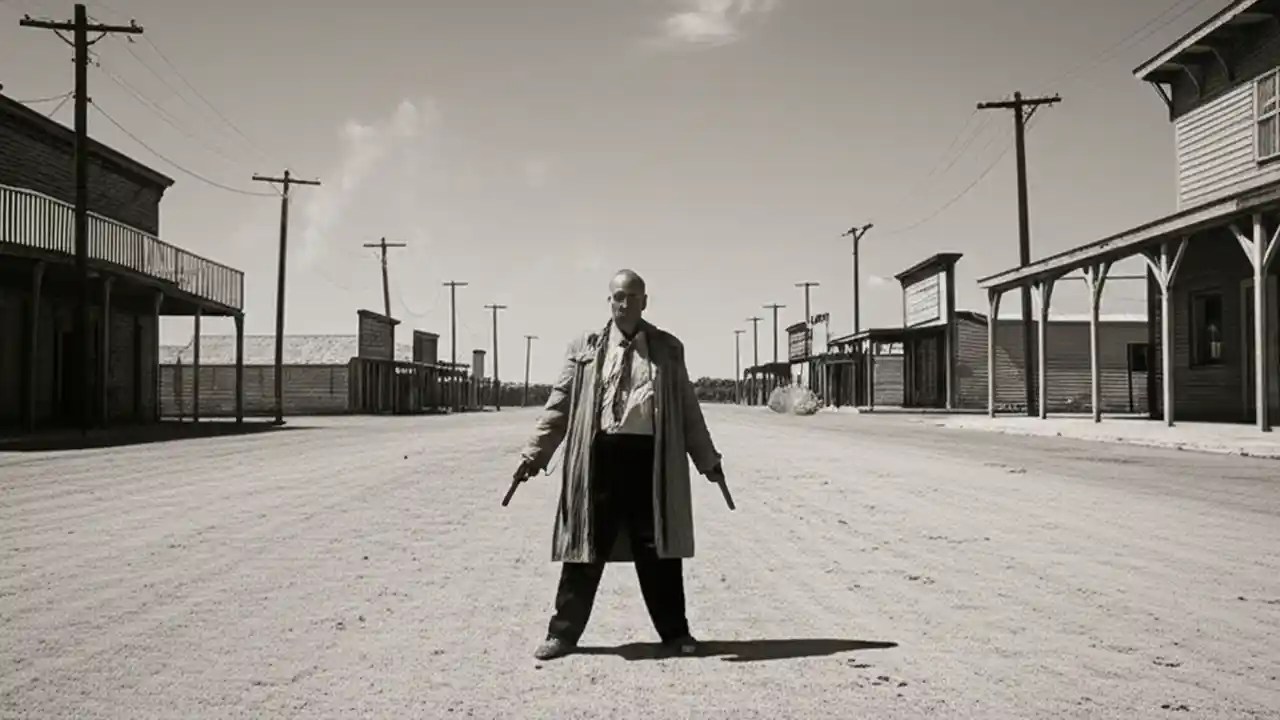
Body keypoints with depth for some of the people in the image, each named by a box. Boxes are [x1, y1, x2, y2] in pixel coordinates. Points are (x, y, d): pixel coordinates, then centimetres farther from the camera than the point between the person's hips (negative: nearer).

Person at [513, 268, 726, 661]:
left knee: (658, 548, 7)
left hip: (651, 455, 1)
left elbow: (687, 407, 14)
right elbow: (559, 404, 7)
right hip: (600, 453, 0)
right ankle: (563, 632, 15)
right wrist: (535, 452, 2)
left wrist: (706, 458, 13)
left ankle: (674, 631, 20)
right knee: (587, 545, 4)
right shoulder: (585, 348, 8)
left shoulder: (667, 348, 10)